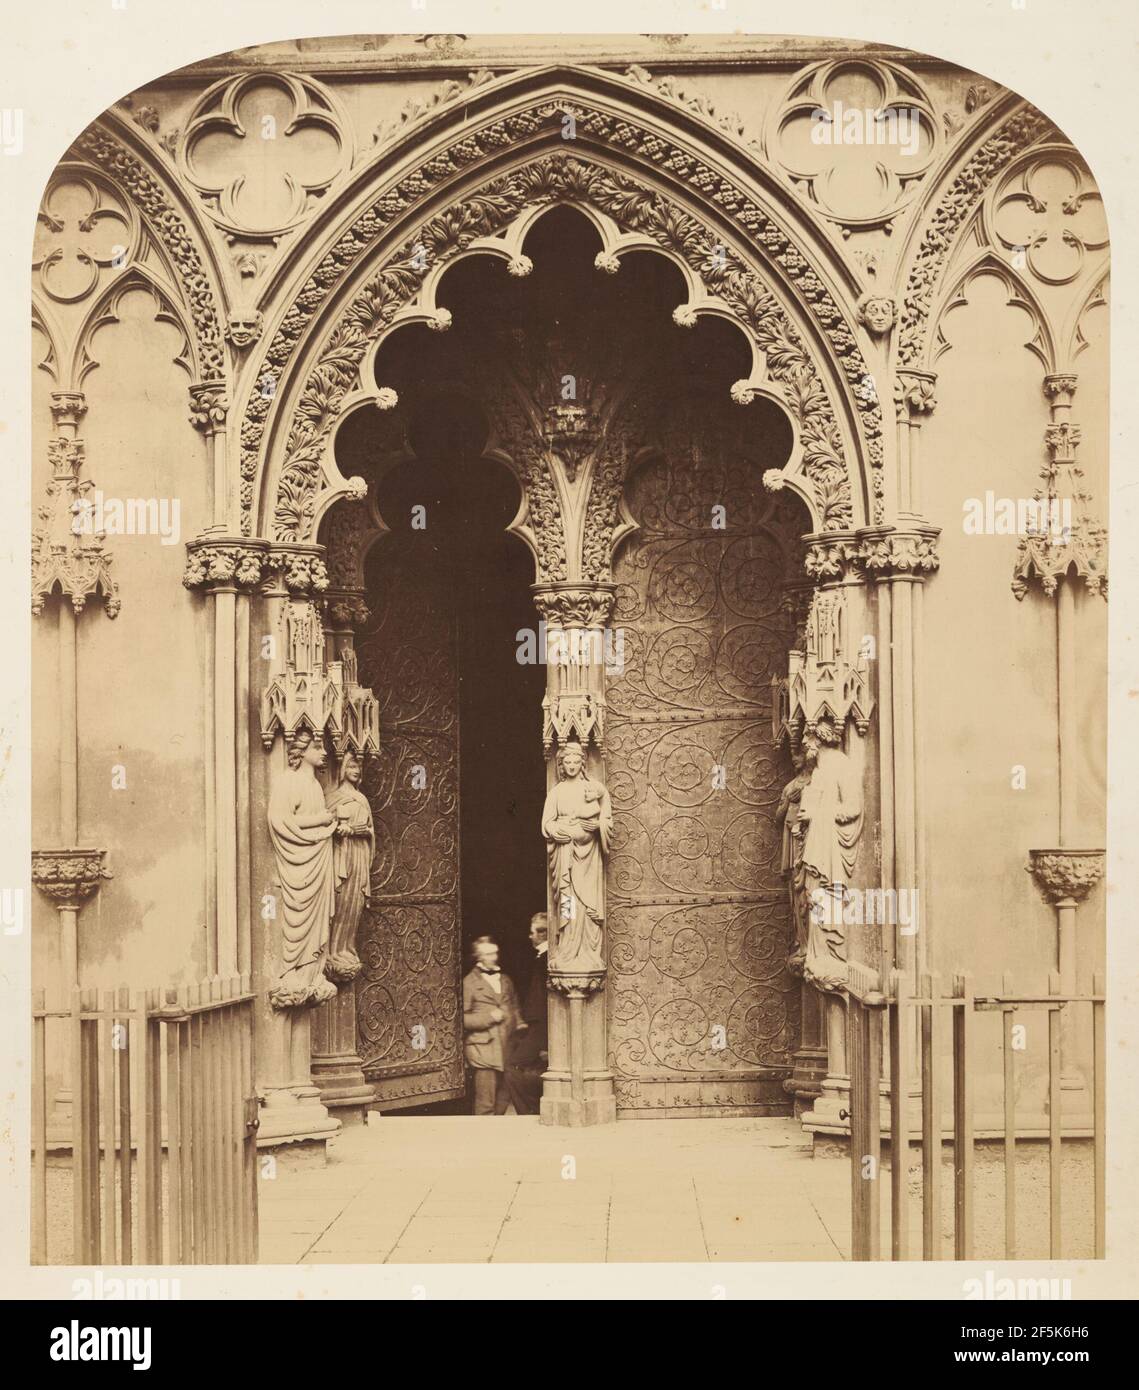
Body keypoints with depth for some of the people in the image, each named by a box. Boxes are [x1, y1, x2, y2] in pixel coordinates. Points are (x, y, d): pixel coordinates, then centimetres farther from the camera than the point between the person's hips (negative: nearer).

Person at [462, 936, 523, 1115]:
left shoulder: (505, 980, 20)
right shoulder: (469, 983, -1)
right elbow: (462, 1018, -5)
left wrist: (518, 1025, 6)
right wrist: (489, 1018, -13)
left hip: (507, 1048, 6)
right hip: (483, 1049, -6)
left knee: (504, 1100, 7)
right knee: (485, 1104, -7)